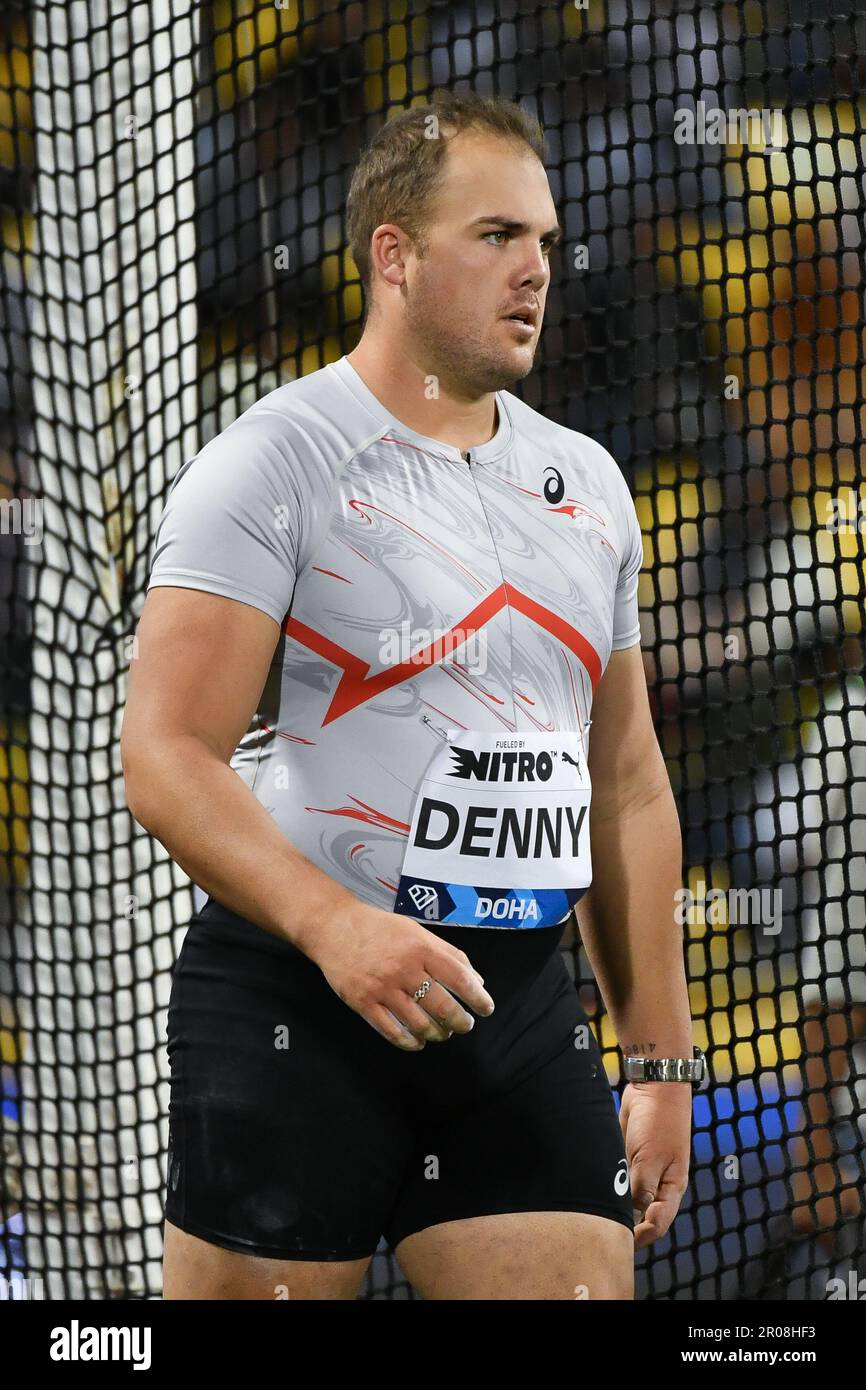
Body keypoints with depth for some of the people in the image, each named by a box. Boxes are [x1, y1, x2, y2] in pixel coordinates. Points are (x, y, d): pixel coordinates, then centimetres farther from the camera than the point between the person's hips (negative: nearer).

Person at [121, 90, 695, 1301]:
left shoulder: (587, 484, 15)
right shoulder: (275, 462, -5)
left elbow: (626, 789, 20)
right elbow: (166, 759, -14)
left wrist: (661, 1060, 16)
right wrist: (334, 924, -29)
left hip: (525, 1013, 5)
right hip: (292, 1005, -5)